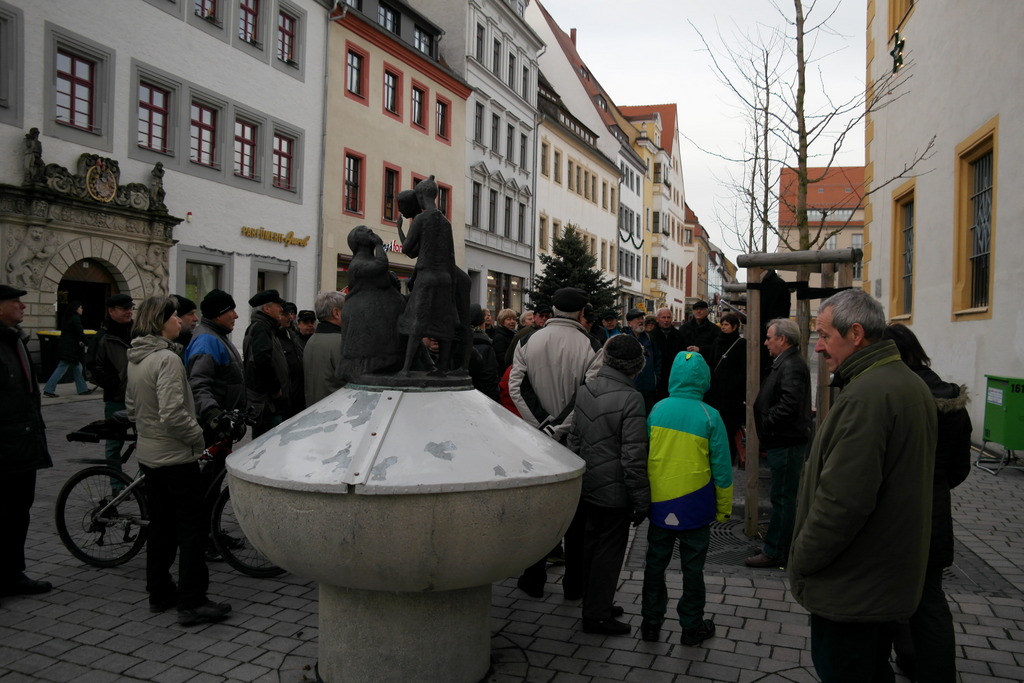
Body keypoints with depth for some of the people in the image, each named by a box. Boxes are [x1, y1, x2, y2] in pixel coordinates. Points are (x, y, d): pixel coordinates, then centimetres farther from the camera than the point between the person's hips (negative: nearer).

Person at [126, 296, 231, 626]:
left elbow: (131, 406, 18)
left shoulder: (135, 359, 8)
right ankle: (192, 602, 1)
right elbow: (173, 413, -26)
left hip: (148, 454, 9)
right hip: (175, 456, -9)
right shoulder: (167, 358, -21)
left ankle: (159, 593, 27)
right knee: (193, 526, -2)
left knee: (160, 525, 18)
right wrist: (198, 436, -13)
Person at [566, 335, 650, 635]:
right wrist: (641, 499, -10)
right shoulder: (631, 399, -20)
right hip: (615, 490, -7)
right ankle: (597, 615, 16)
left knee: (591, 546, 19)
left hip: (587, 486, 7)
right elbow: (633, 456, -19)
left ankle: (594, 604, 34)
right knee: (609, 552, 6)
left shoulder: (584, 390, 1)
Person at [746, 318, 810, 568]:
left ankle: (775, 552, 6)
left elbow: (789, 406, -30)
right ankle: (782, 547, 27)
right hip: (784, 441, 11)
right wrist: (767, 434, 11)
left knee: (782, 498, -2)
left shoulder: (792, 366, -19)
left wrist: (766, 423, -17)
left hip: (787, 443, -11)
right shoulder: (786, 362, 15)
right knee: (783, 497, 17)